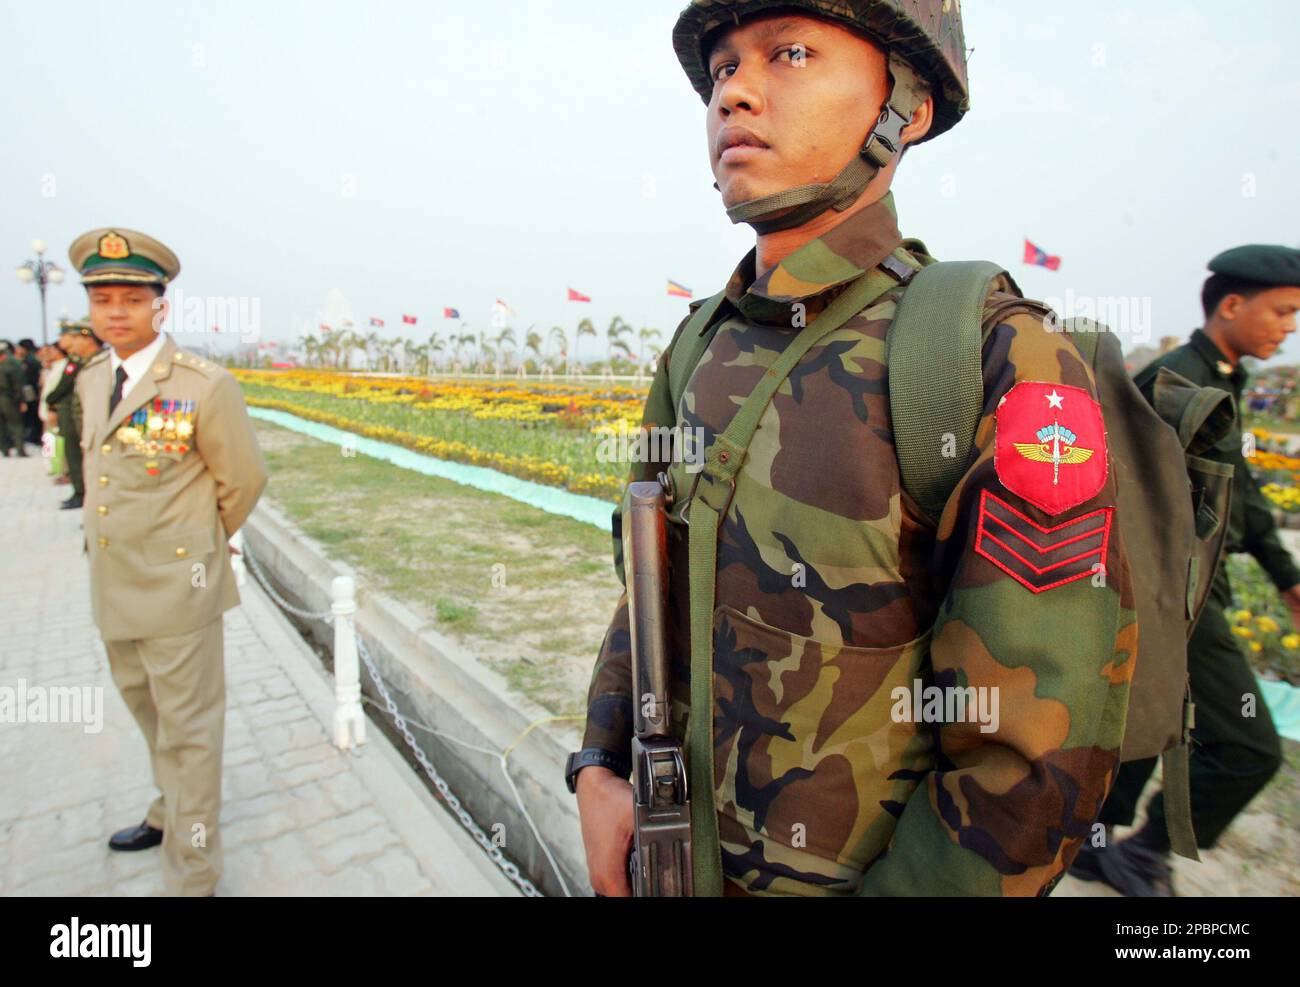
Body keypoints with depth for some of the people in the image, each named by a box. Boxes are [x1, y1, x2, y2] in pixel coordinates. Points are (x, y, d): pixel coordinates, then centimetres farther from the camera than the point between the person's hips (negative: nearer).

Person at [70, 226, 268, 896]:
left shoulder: (205, 386, -18)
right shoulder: (90, 380, 4)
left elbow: (244, 480, -9)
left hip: (176, 588, -7)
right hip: (113, 586, 7)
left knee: (187, 730, 5)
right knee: (148, 711, 25)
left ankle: (192, 875, 22)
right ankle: (173, 812, 49)